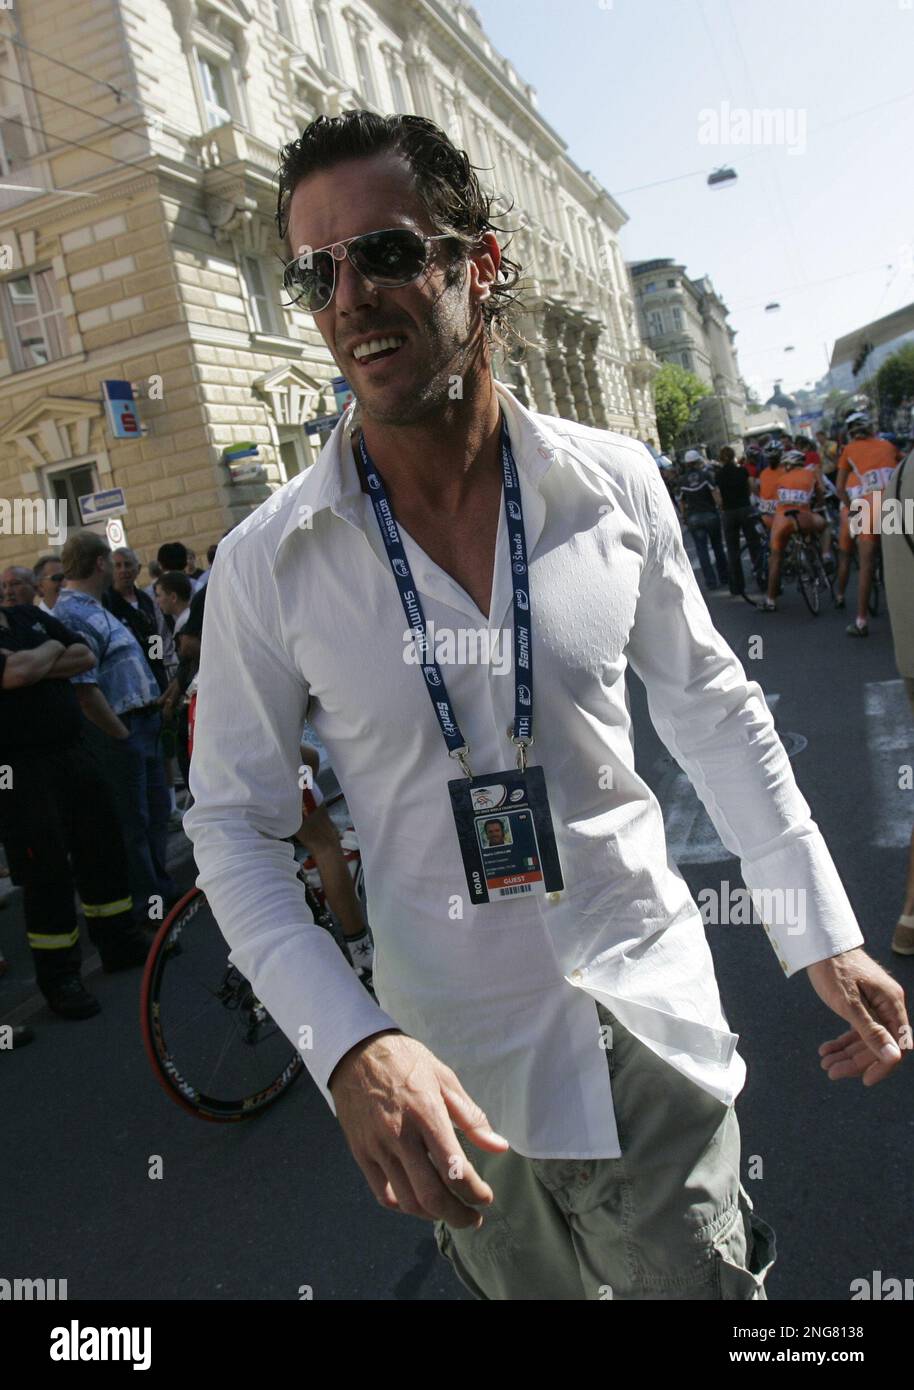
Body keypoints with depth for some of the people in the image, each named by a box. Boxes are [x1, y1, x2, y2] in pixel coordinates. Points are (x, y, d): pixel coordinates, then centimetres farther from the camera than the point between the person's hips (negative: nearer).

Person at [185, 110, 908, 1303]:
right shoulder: (263, 565, -13)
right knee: (529, 1281, 23)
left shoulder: (616, 484, -8)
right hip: (454, 1067, 0)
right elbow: (233, 824, -7)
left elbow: (713, 709, 3)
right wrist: (352, 1048, -20)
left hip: (656, 1019, 1)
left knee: (710, 1279, 19)